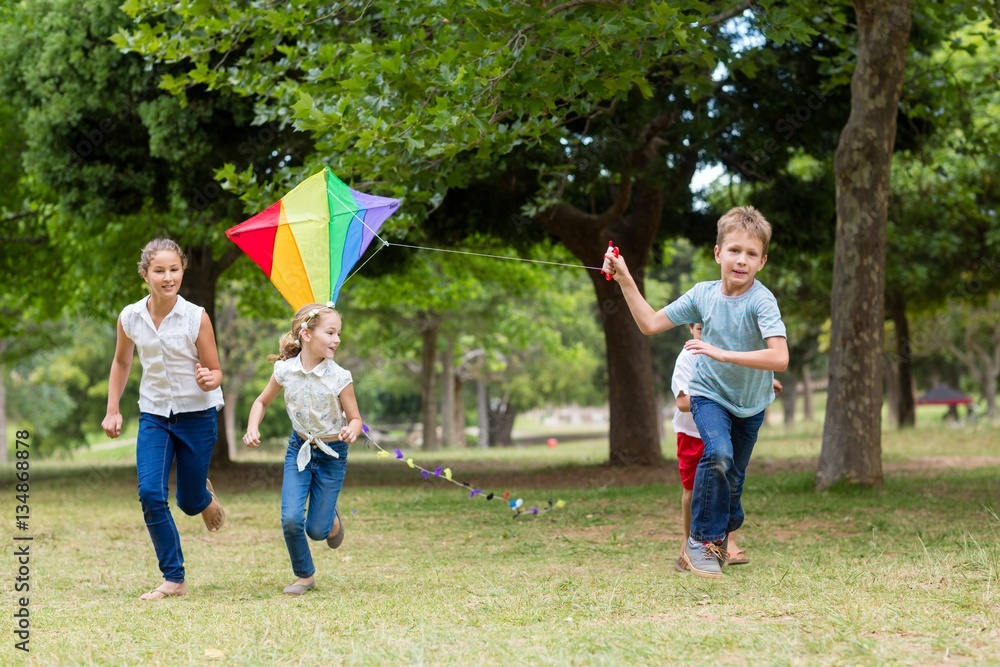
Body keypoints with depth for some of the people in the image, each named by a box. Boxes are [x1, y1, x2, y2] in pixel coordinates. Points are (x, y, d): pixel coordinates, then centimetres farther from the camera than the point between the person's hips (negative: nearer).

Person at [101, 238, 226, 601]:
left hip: (197, 415, -2)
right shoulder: (130, 318, -7)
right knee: (150, 493, -14)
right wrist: (112, 410, 9)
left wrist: (208, 380, -31)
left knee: (189, 502, 7)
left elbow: (215, 373, -8)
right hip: (154, 416, 2)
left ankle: (205, 496, 46)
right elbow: (121, 362, 12)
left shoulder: (196, 317, -16)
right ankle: (173, 579, -3)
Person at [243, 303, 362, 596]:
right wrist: (252, 428, -11)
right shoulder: (285, 370, -11)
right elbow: (262, 401, 6)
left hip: (332, 453, -2)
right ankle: (305, 576, 12)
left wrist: (351, 432, -32)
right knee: (291, 519, -12)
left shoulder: (339, 377, -18)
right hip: (299, 448, 2)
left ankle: (332, 519, 38)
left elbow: (355, 418, -9)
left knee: (316, 530, 1)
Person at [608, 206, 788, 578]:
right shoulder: (702, 295, -14)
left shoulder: (761, 302, -26)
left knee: (733, 479, 16)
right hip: (710, 395, 0)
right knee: (718, 454, -28)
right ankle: (701, 541, -16)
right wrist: (625, 281, -12)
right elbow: (650, 324, -4)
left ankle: (722, 539, 45)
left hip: (751, 404, 0)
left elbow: (779, 358, -38)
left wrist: (723, 354, -43)